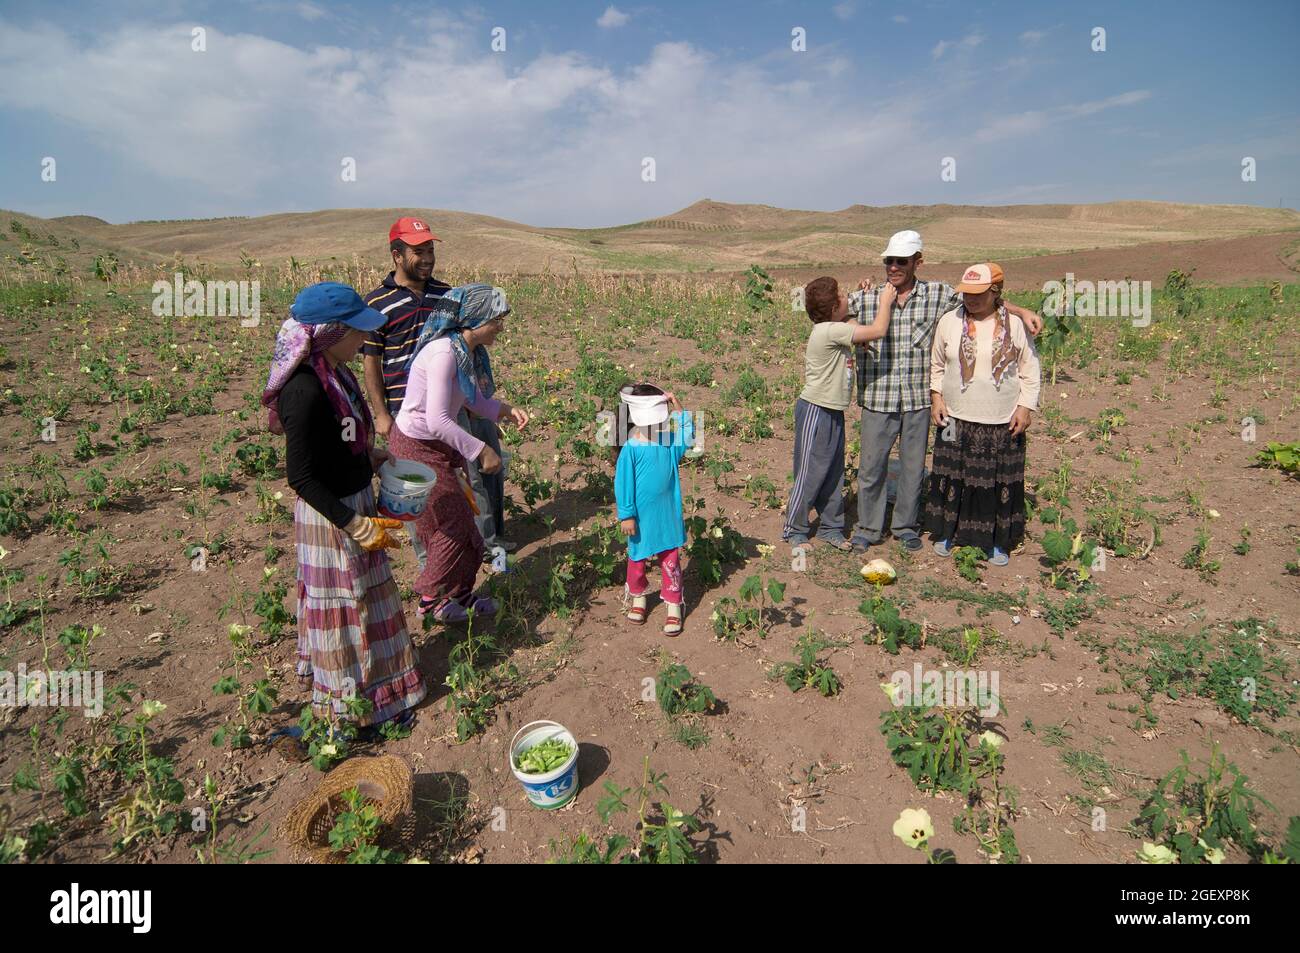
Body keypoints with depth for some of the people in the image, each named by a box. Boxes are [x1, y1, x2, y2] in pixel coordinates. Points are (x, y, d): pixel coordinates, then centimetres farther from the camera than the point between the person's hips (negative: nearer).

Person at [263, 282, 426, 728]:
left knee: (365, 598, 24)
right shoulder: (305, 392, -27)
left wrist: (373, 457, 9)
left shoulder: (334, 373, 1)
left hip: (354, 500, 9)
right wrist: (355, 525, -25)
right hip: (330, 517, -9)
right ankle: (353, 706, 31)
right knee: (344, 608, 9)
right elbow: (301, 477, -25)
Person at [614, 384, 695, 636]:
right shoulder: (631, 448, -16)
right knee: (637, 559, 17)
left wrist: (679, 409, -9)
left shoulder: (669, 442, -4)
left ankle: (673, 607, 23)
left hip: (667, 514, 3)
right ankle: (637, 598, 42)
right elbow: (623, 483, -14)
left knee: (671, 560, 10)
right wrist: (626, 515, -13)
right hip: (641, 516, -3)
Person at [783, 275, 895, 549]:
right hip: (816, 411, -9)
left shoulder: (834, 329, 8)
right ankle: (794, 530, 15)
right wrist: (886, 301, -7)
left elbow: (862, 337, 15)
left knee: (833, 474, 16)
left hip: (833, 412, 9)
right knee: (810, 474, 1)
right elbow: (878, 331, -21)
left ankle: (831, 527, 28)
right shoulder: (829, 331, -21)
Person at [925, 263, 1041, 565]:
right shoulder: (948, 322, 0)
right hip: (956, 421, 1)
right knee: (952, 479, 9)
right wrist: (936, 398, 1)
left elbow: (1030, 370, 4)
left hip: (1003, 424, 0)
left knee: (999, 483, 8)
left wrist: (1025, 407, -3)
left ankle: (997, 542, 24)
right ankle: (947, 533, 27)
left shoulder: (1014, 326, -2)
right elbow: (936, 365, 10)